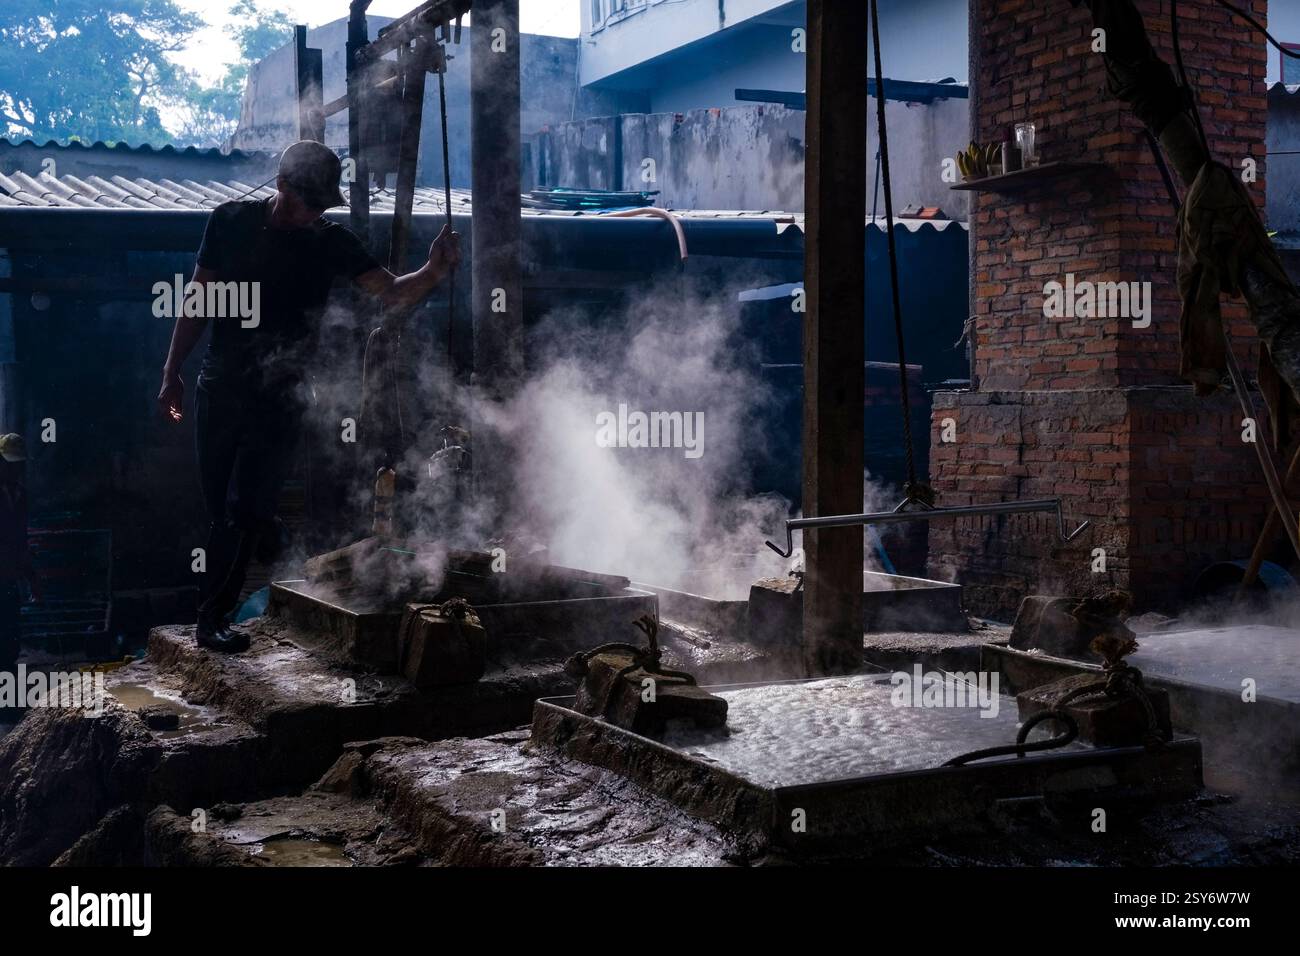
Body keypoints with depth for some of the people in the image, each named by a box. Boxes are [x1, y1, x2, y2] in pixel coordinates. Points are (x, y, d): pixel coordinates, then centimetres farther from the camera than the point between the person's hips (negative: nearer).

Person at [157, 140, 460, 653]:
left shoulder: (330, 242, -5)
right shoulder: (231, 220, -2)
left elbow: (392, 294, -18)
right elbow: (198, 298, 5)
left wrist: (433, 271, -39)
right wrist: (172, 373, 4)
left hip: (278, 399, -2)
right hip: (219, 389, 2)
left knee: (243, 510, -5)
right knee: (221, 506, 7)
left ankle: (213, 619, 7)